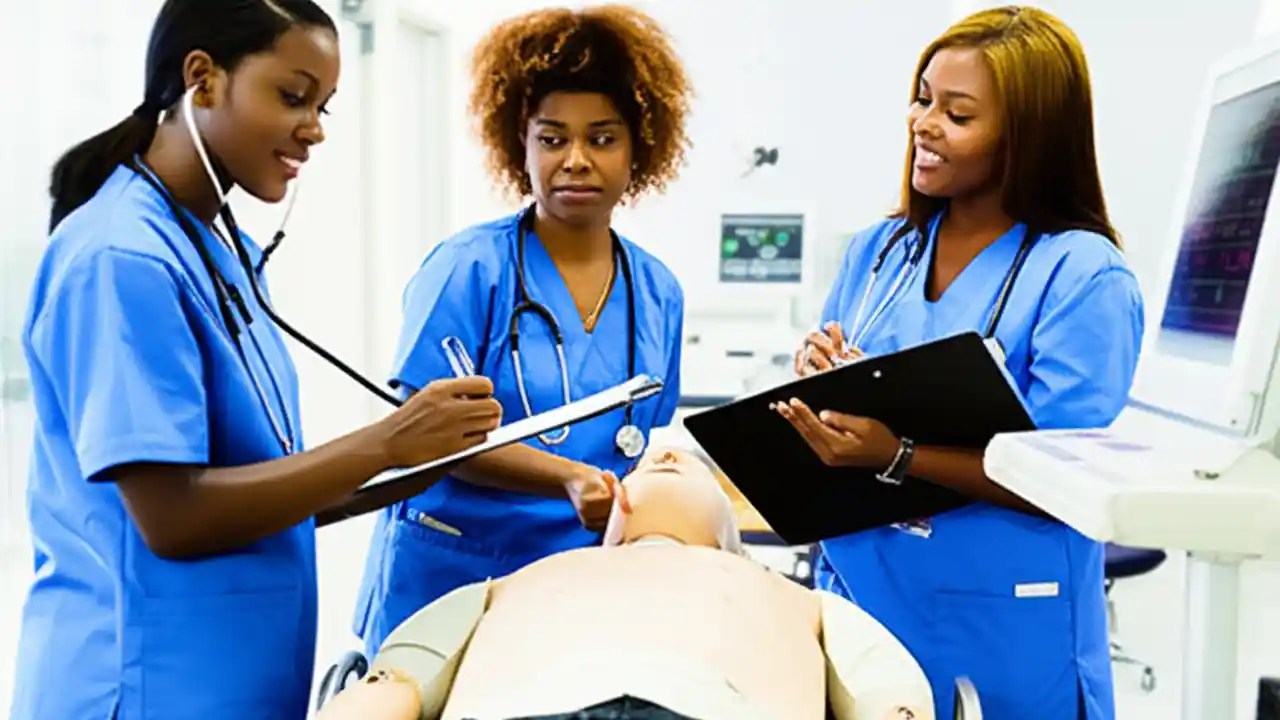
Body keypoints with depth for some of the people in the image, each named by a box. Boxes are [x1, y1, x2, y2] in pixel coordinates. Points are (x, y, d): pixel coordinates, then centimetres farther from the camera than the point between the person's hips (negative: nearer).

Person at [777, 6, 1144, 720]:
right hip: (857, 595, 5)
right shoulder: (878, 249, 4)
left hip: (1000, 629, -4)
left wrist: (897, 454, -26)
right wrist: (821, 380, -12)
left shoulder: (1083, 275, -12)